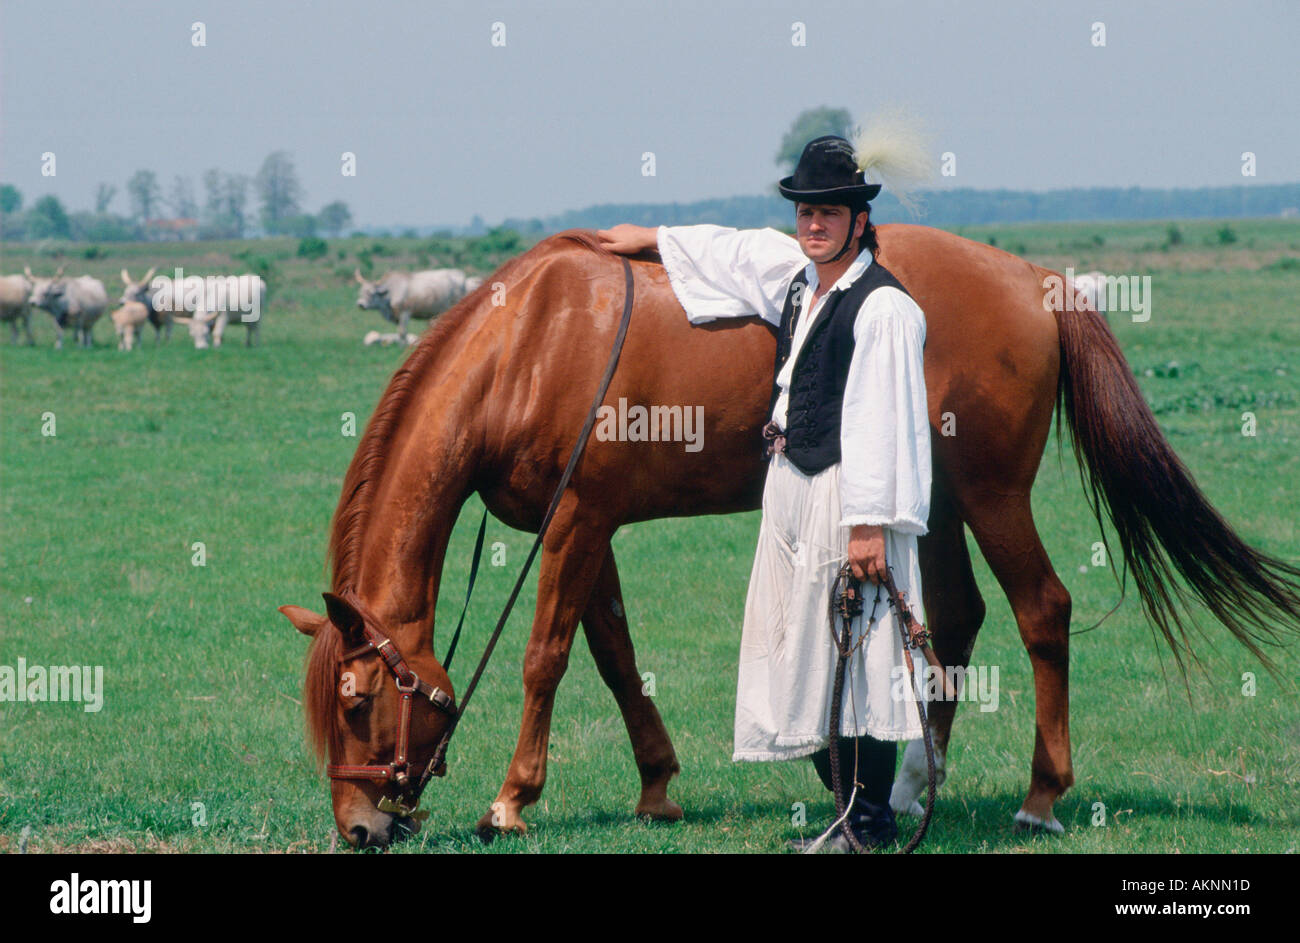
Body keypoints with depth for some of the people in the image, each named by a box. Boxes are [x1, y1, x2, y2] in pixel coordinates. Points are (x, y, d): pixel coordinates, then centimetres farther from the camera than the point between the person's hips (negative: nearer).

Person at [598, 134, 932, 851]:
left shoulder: (883, 306, -14)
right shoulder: (796, 275, 12)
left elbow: (881, 422, -19)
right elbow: (734, 250, 32)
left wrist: (869, 522, -23)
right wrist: (652, 238, 43)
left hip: (844, 494, -9)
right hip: (790, 491, 9)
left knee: (856, 653, -8)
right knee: (799, 649, 10)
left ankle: (872, 826, -4)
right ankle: (858, 810, 17)